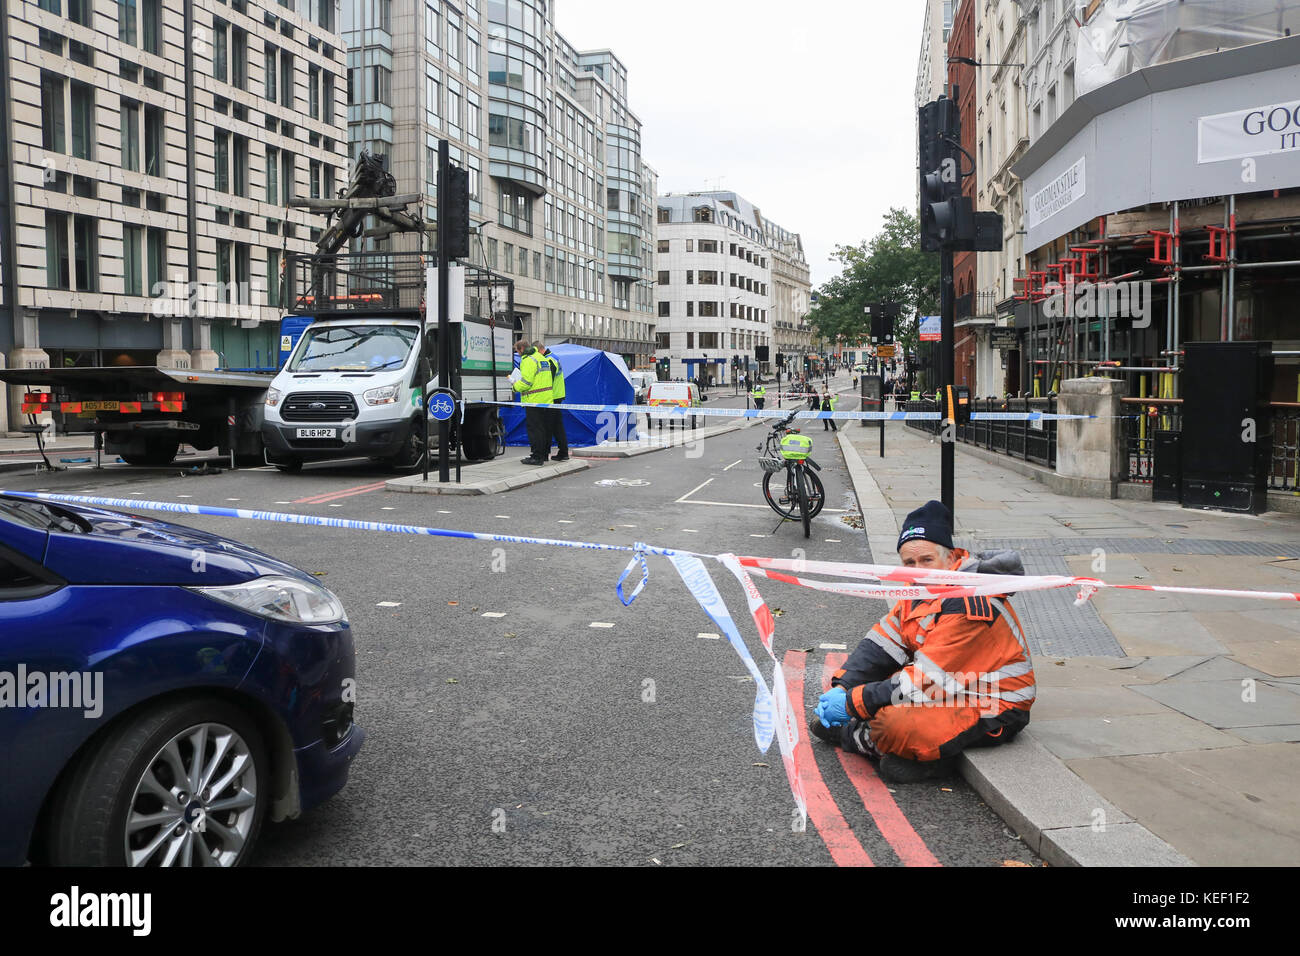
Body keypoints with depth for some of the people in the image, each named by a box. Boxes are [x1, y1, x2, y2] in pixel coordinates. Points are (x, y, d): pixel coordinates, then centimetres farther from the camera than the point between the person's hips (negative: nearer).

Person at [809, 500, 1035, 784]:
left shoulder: (969, 606, -27)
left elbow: (927, 679, -27)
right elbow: (883, 643, 1)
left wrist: (852, 704, -23)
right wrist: (841, 688, -13)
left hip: (993, 712, -10)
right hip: (951, 685, 10)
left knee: (895, 725, -32)